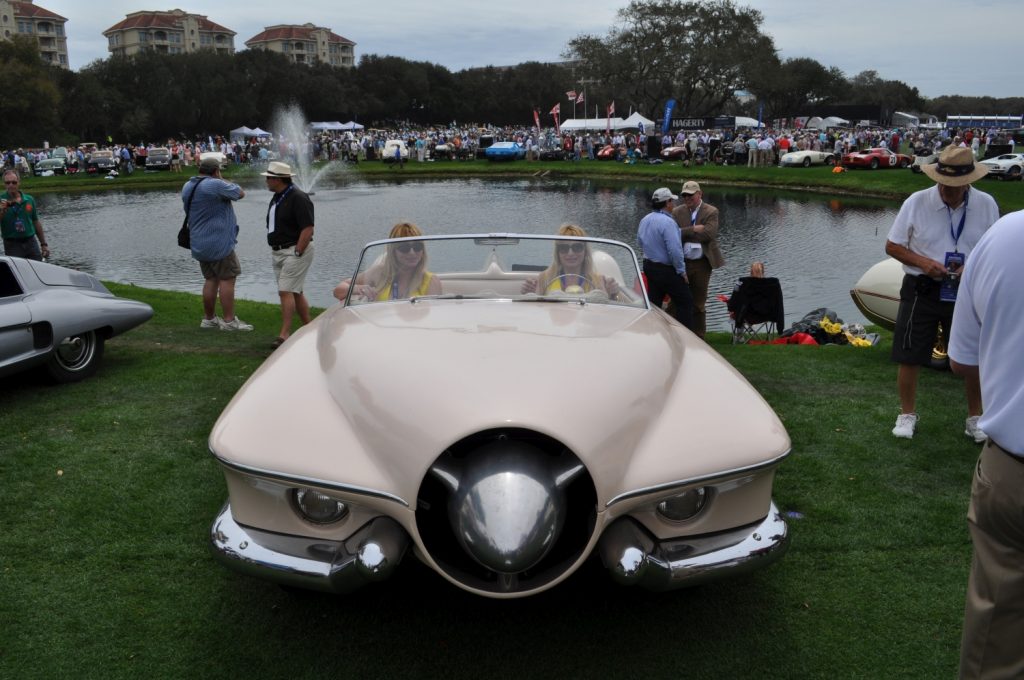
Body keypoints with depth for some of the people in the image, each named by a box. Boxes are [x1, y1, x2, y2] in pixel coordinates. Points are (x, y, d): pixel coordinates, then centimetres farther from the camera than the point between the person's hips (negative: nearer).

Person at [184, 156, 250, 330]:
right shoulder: (216, 185, -16)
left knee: (211, 279, 15)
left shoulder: (187, 186, 11)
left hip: (199, 243, 9)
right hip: (219, 242, -9)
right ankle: (229, 321, -4)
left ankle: (208, 318, 19)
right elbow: (241, 193, -6)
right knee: (227, 279, -4)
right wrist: (222, 180, 8)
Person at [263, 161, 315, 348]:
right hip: (278, 252, 9)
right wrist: (274, 249, 13)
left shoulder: (298, 198, -15)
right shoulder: (277, 197, 14)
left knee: (286, 291, -13)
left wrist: (297, 253, -20)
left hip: (295, 251, -9)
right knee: (296, 292, 12)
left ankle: (284, 334, -10)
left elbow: (308, 229, -20)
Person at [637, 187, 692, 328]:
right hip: (667, 269, -8)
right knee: (685, 302, 2)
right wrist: (681, 271, -15)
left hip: (649, 266, 8)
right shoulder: (667, 222, -21)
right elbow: (675, 250, -23)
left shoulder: (645, 220, 5)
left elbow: (640, 242, 18)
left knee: (653, 303, 14)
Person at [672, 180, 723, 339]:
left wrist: (685, 233, -10)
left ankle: (699, 337, 17)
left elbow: (708, 233, -16)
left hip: (702, 263, -2)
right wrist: (693, 230, -15)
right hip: (682, 262, 2)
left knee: (699, 303, 7)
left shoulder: (711, 212, -2)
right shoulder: (677, 212, 6)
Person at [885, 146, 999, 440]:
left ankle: (975, 418, 29)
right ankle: (907, 414, 23)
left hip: (966, 293, 2)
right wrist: (923, 262, -18)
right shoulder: (916, 202, -7)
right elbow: (892, 246, -2)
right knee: (909, 357, 4)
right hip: (921, 291, -1)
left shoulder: (986, 205, -1)